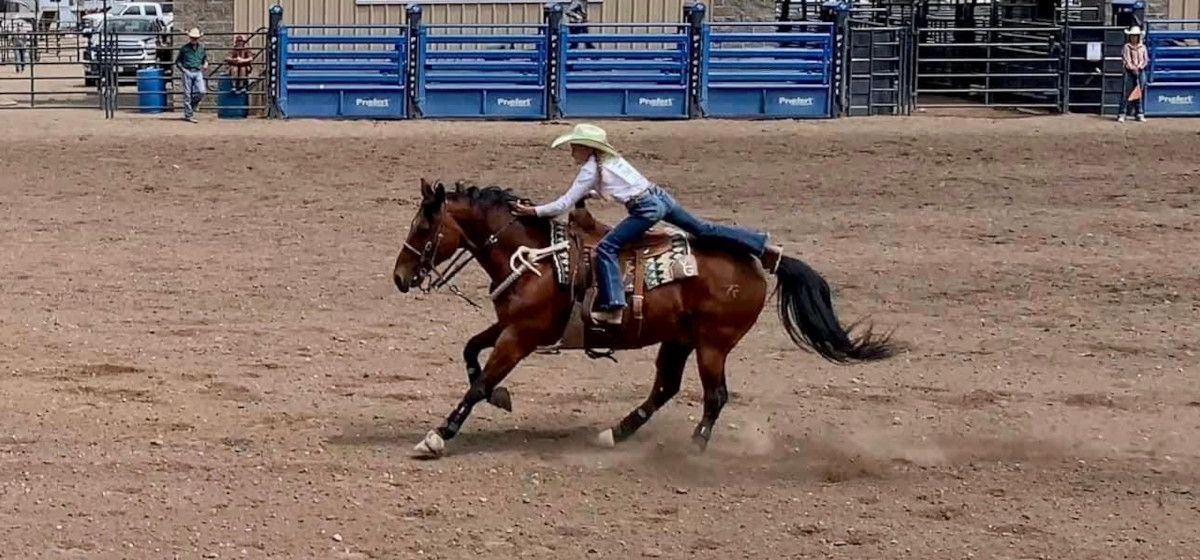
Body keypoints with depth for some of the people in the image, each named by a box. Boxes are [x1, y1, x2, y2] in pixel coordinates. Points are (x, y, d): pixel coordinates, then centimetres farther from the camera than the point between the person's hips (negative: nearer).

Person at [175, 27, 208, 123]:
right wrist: (182, 68, -6)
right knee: (187, 94, -2)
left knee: (201, 91, -12)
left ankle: (192, 105, 15)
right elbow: (177, 61, 8)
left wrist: (205, 63, 5)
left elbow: (205, 57, 26)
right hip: (188, 72, -3)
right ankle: (188, 115, 4)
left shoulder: (201, 48, 10)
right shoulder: (184, 48, 1)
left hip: (198, 72, 3)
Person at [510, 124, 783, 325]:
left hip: (646, 209, -9)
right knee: (704, 230, 16)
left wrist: (532, 211, -3)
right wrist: (587, 194, 25)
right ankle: (764, 247, 18)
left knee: (605, 248, -14)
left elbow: (563, 205, -9)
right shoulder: (610, 158, 17)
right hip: (660, 196, 9)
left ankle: (612, 308, -25)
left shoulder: (590, 170, -7)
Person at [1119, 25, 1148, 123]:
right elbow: (1125, 60, -6)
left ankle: (1140, 114, 13)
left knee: (1140, 93, 6)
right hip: (1129, 72, -3)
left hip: (1140, 71, 3)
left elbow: (1145, 59, 4)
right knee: (1126, 93, -6)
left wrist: (1139, 67, -11)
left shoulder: (1142, 47, 8)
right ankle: (1122, 114, -7)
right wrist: (1132, 68, -16)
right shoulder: (1126, 47, 0)